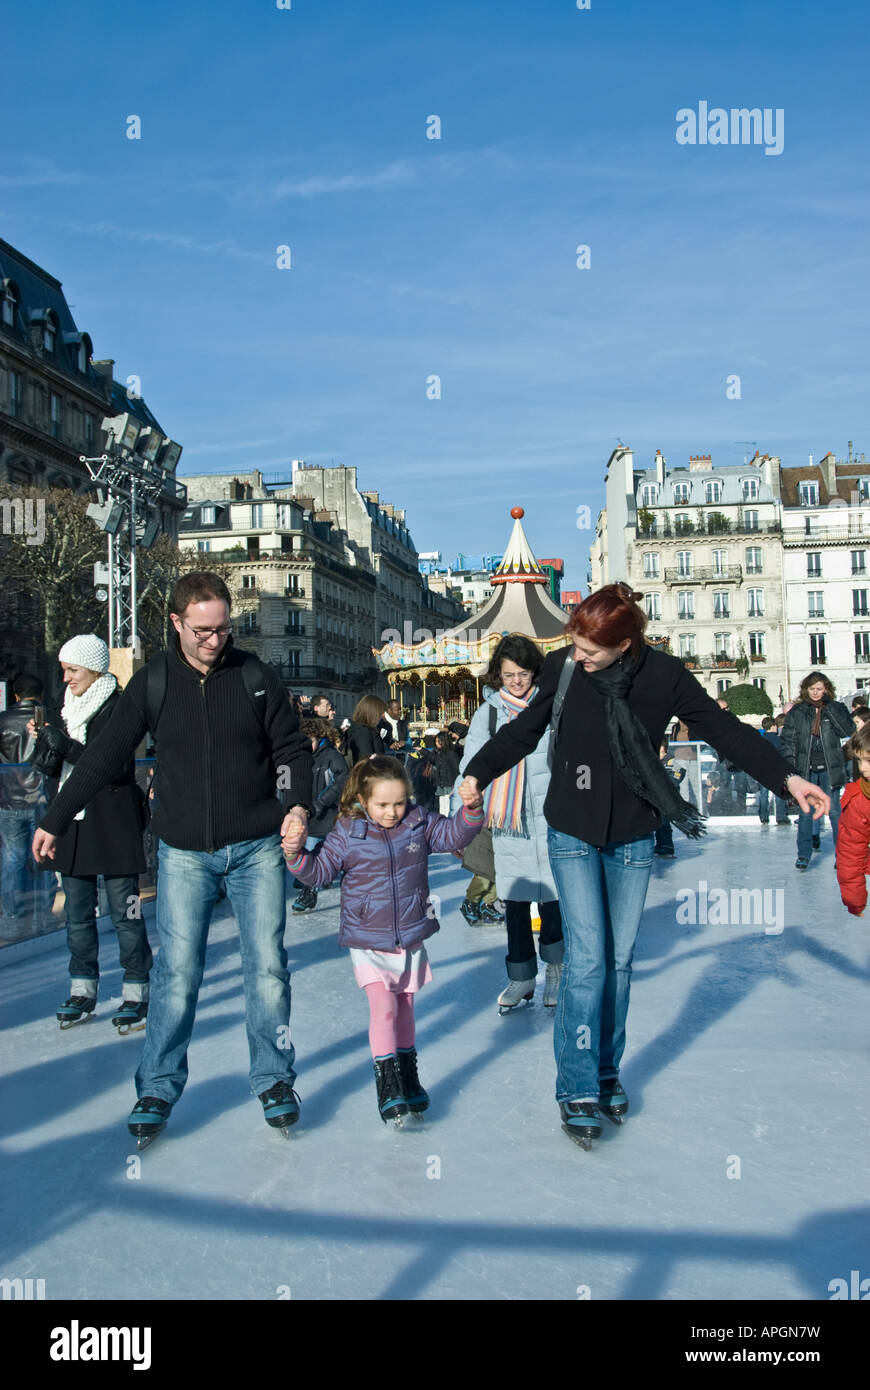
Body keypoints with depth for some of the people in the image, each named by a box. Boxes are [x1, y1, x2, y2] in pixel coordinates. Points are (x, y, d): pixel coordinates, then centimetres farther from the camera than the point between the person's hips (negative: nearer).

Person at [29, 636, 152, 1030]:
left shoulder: (117, 707, -9)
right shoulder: (68, 707, 14)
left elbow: (119, 769, -17)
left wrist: (68, 747, -20)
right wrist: (44, 741, 0)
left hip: (112, 824, -7)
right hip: (73, 821, 7)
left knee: (124, 912, -1)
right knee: (77, 914, 12)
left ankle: (136, 992, 9)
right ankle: (82, 991, 22)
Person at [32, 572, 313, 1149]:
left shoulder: (255, 676, -2)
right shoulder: (154, 681, -1)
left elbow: (292, 748, 4)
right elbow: (105, 756, 4)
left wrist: (298, 804, -12)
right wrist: (55, 820, 7)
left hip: (257, 847, 0)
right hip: (185, 852, 0)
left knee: (267, 966, 4)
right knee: (177, 971, 0)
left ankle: (275, 1079, 20)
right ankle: (158, 1088, 17)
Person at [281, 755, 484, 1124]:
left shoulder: (420, 823, -3)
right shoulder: (347, 834, -9)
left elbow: (454, 835, 2)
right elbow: (319, 872, -5)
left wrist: (471, 810, -15)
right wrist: (296, 855, -22)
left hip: (411, 938, 3)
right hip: (368, 942, -3)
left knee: (405, 1009, 16)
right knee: (383, 1008, -13)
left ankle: (408, 1076, 32)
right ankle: (387, 1084, -3)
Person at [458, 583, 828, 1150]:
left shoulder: (664, 675, -11)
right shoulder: (562, 667, -10)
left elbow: (724, 729, -4)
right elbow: (525, 730, 6)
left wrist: (788, 777, -8)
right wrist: (478, 773, 3)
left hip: (633, 838, 1)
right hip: (574, 835, -1)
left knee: (620, 959, 10)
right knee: (586, 958, -7)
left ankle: (608, 1073, 28)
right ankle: (578, 1090, 4)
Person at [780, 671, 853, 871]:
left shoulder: (835, 709, 4)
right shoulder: (797, 712, 4)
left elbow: (848, 730, -11)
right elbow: (788, 740, 4)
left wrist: (830, 707, -14)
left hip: (829, 768, 0)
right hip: (806, 769, 1)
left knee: (834, 811, 1)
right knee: (806, 812, 2)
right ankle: (804, 854, 10)